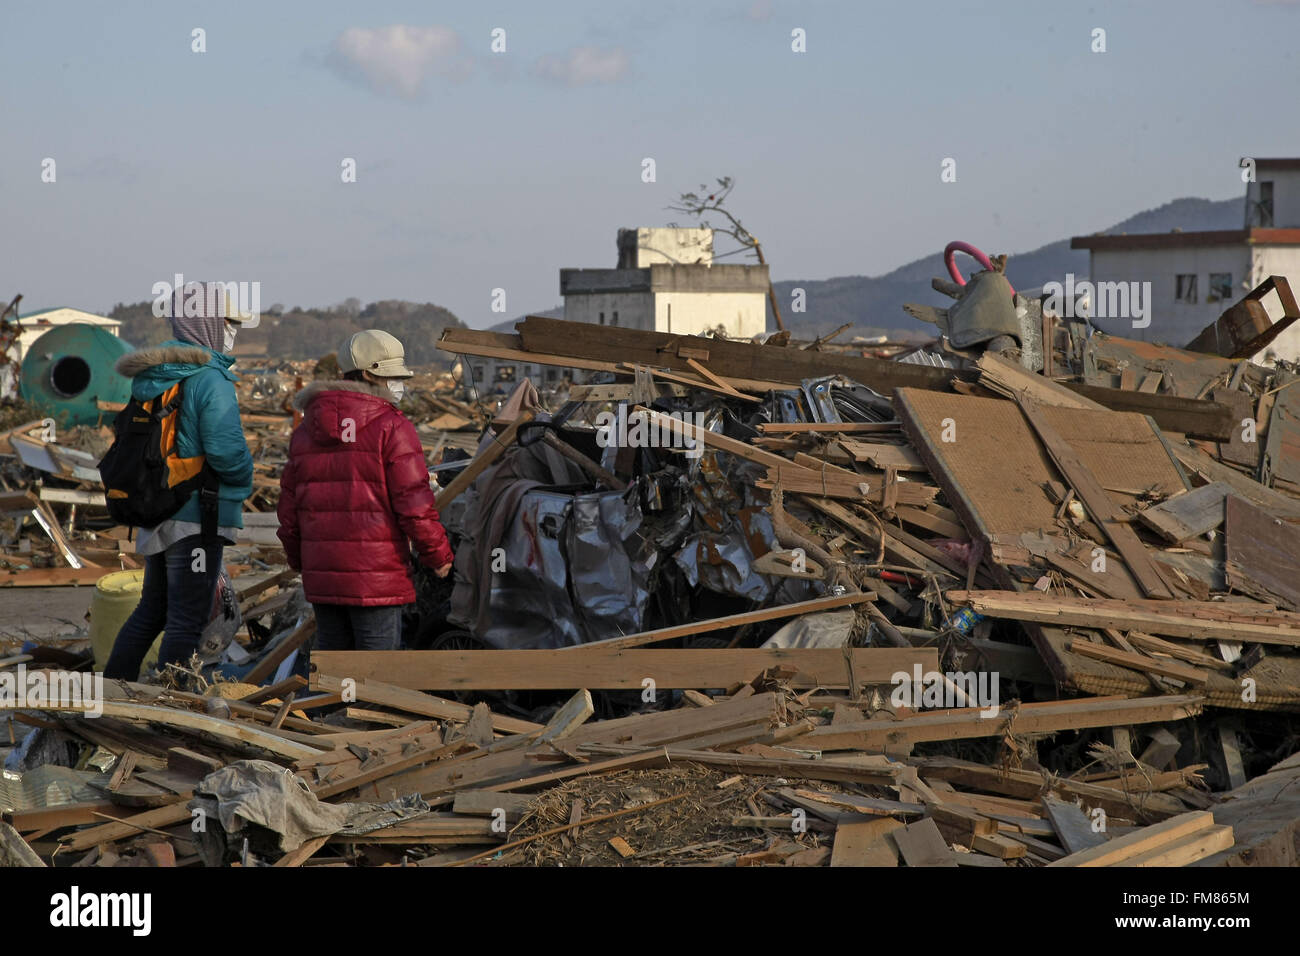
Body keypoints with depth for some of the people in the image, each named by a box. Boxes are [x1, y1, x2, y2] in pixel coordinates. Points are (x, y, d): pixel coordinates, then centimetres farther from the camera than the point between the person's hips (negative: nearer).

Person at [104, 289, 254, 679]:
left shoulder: (152, 377, 11)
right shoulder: (210, 379, -16)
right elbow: (227, 450, -21)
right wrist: (243, 481, -1)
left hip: (157, 514, 9)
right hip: (196, 516, -9)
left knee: (152, 608, 20)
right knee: (187, 618, -4)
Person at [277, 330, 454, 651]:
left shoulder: (305, 432, 12)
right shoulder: (392, 428, -8)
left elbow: (289, 509, 15)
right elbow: (414, 503, -11)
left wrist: (299, 560, 27)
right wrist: (438, 555, 0)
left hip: (321, 577, 6)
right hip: (376, 576, -6)